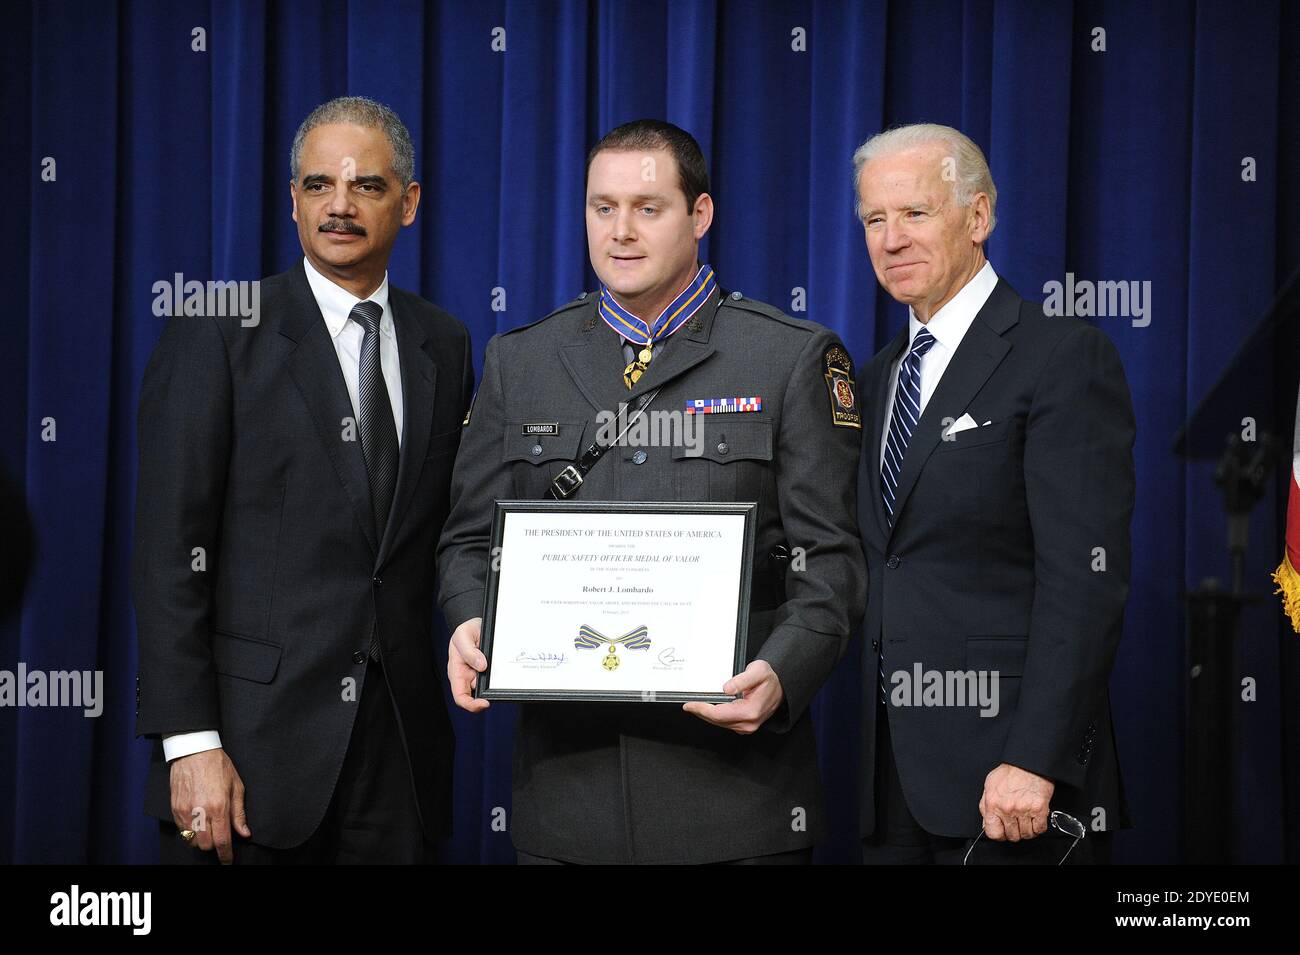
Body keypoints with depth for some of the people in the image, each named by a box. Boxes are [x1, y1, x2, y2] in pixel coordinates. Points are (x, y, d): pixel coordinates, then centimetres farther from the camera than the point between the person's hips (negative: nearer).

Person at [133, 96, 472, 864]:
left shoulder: (444, 345, 10)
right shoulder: (217, 335, -4)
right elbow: (171, 548, -8)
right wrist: (190, 742, -14)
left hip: (401, 746, 4)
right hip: (255, 741, -4)